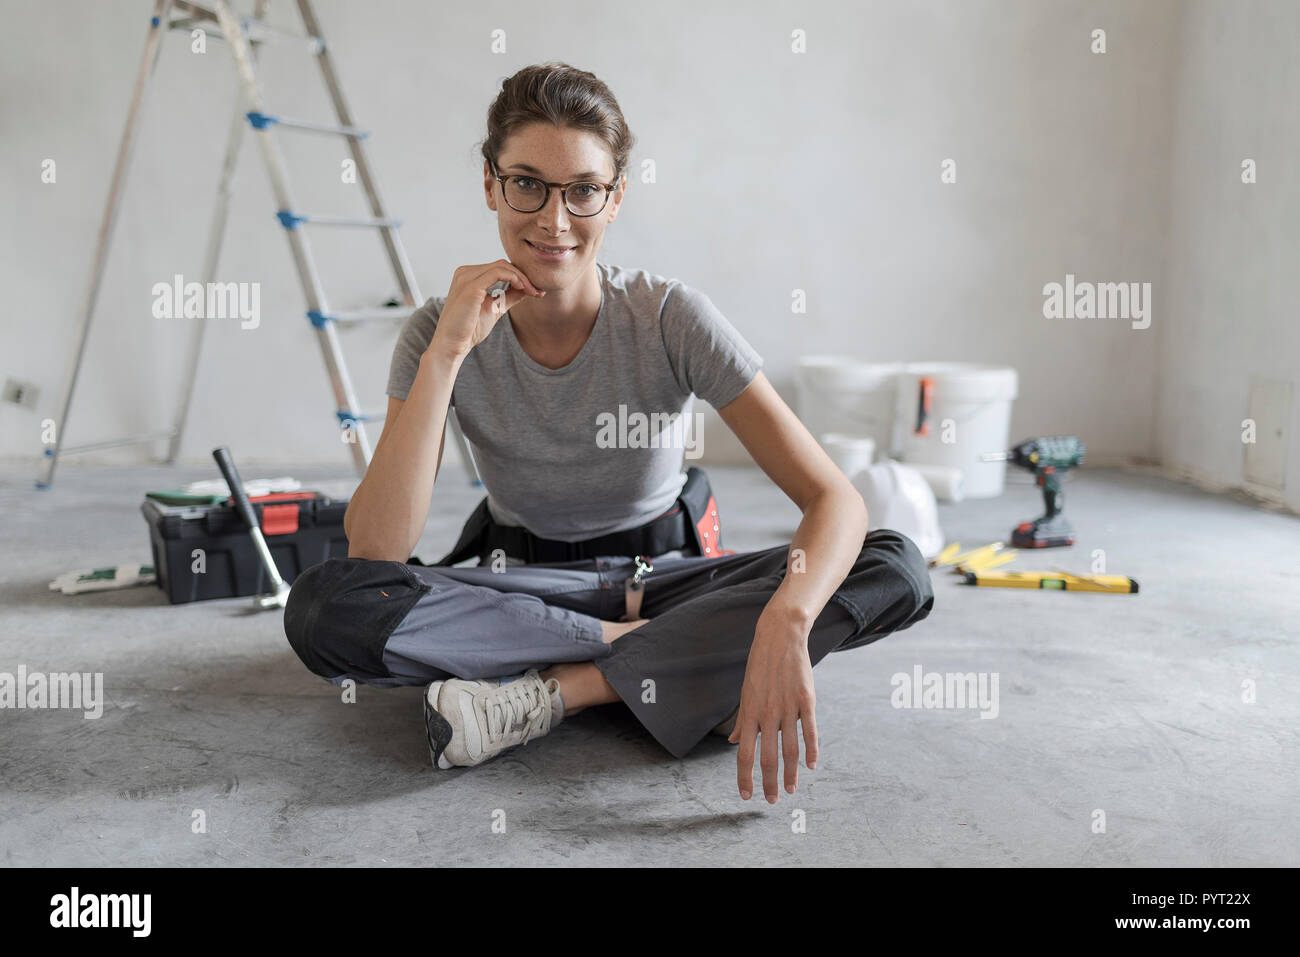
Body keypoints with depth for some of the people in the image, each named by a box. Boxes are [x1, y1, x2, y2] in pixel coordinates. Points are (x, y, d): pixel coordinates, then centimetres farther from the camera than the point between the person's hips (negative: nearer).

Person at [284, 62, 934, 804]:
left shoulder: (671, 319, -16)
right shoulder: (443, 335, -12)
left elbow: (836, 499, -22)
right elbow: (373, 553, -23)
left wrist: (784, 625, -43)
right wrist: (446, 353, -29)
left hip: (662, 582, 0)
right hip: (519, 591, 1)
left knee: (896, 570, -24)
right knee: (322, 610, -28)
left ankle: (551, 692, -24)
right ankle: (666, 658, -18)